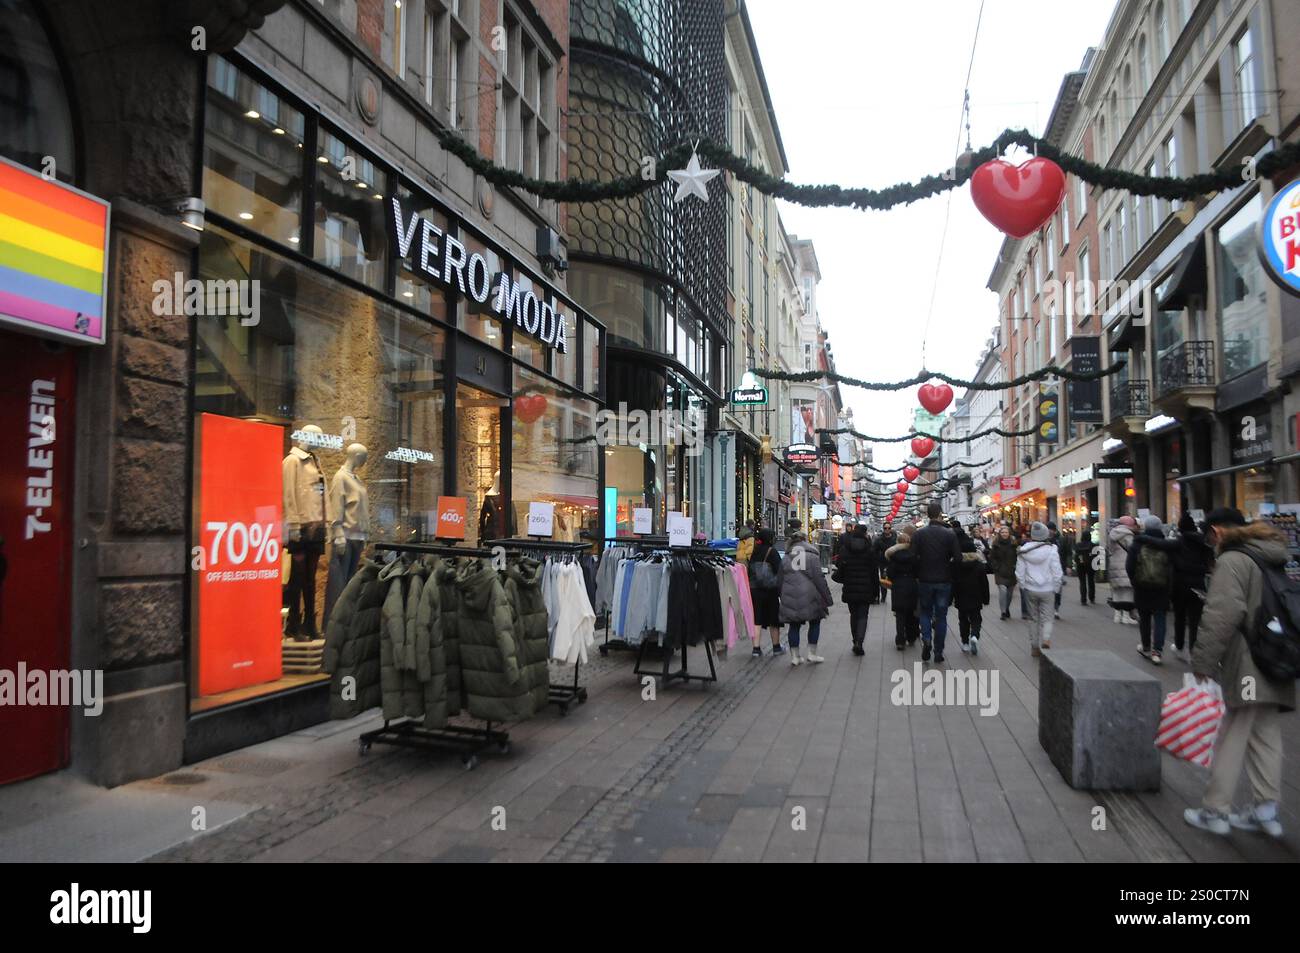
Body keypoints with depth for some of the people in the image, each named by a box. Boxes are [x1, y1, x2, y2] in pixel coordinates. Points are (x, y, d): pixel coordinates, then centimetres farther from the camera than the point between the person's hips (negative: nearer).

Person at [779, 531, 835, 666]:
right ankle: (812, 653, 13)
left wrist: (783, 598, 20)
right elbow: (819, 579, -6)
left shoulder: (786, 559, 9)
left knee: (794, 625, 11)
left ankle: (795, 656, 13)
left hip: (790, 598, 3)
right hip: (809, 596, -3)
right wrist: (828, 598, 0)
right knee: (815, 622, 14)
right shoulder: (812, 556, -3)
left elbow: (781, 581, 11)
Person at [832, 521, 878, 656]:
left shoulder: (845, 548, -3)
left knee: (853, 615, 15)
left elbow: (840, 566, -2)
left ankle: (856, 642, 19)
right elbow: (875, 571, -3)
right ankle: (859, 642, -14)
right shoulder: (870, 549, -6)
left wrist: (836, 576, 20)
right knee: (862, 616, 3)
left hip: (850, 588, 2)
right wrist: (876, 590, 4)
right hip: (866, 589, -2)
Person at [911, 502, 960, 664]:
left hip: (925, 580, 0)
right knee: (941, 616, 10)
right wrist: (948, 570, 9)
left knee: (925, 612, 17)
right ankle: (938, 653, 13)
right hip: (944, 581, 0)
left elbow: (913, 557, -11)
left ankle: (926, 638, -8)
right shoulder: (950, 534, -7)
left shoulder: (918, 534, -6)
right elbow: (957, 558, -10)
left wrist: (918, 574, 4)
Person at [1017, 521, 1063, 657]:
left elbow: (1019, 573, -1)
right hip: (1047, 590, -2)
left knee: (1033, 618, 14)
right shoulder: (1051, 551, -11)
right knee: (1047, 617, 7)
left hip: (1030, 589, 2)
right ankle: (1046, 638, -19)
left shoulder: (1023, 551, -5)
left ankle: (1034, 647, 19)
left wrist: (1023, 587, 11)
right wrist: (1056, 589, 4)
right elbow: (1057, 573, -8)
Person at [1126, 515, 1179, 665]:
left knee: (1144, 619, 15)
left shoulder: (1137, 545, -7)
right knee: (1160, 620, 4)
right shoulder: (1167, 546, -5)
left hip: (1142, 588, 0)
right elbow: (1172, 568, -11)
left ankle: (1146, 648, 26)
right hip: (1162, 589, 0)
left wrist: (1135, 582, 2)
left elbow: (1129, 567, -9)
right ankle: (1157, 651, -3)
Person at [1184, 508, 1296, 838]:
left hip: (1247, 666, -9)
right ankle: (1266, 810, 19)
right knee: (1266, 736, 13)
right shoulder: (1274, 560, 15)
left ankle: (1215, 810, 6)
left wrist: (1203, 660, -15)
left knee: (1232, 739, -2)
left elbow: (1223, 616, -22)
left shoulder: (1232, 560, -14)